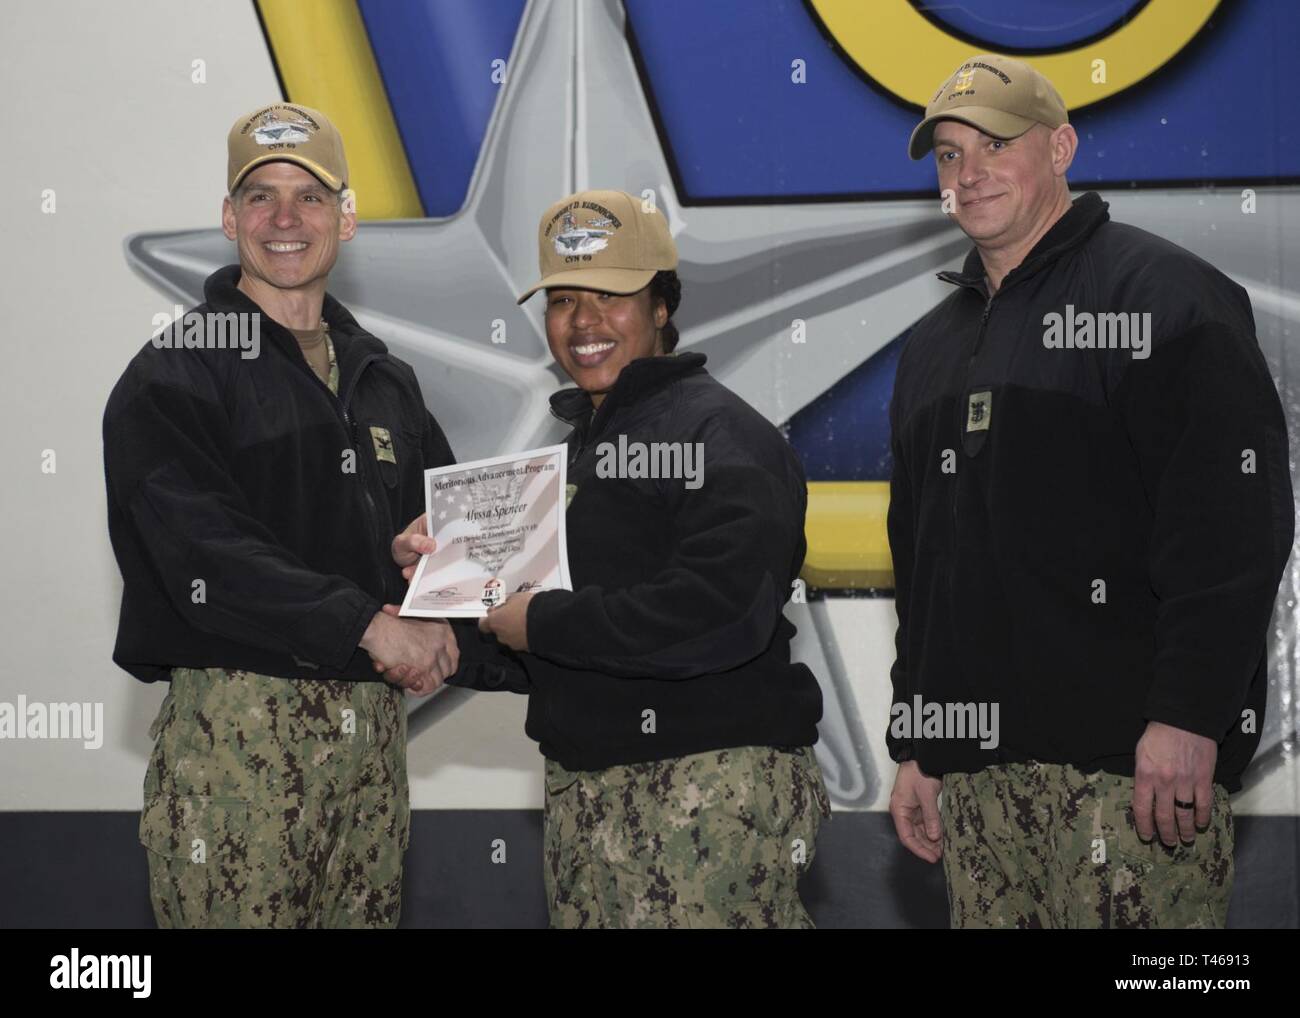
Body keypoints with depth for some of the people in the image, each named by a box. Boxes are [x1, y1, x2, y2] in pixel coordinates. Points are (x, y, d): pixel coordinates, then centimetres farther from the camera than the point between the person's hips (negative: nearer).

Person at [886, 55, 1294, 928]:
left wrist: (1189, 717, -19)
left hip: (1134, 756, -7)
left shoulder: (1165, 294, -2)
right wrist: (917, 746, 20)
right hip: (982, 764, 7)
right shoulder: (934, 346, 22)